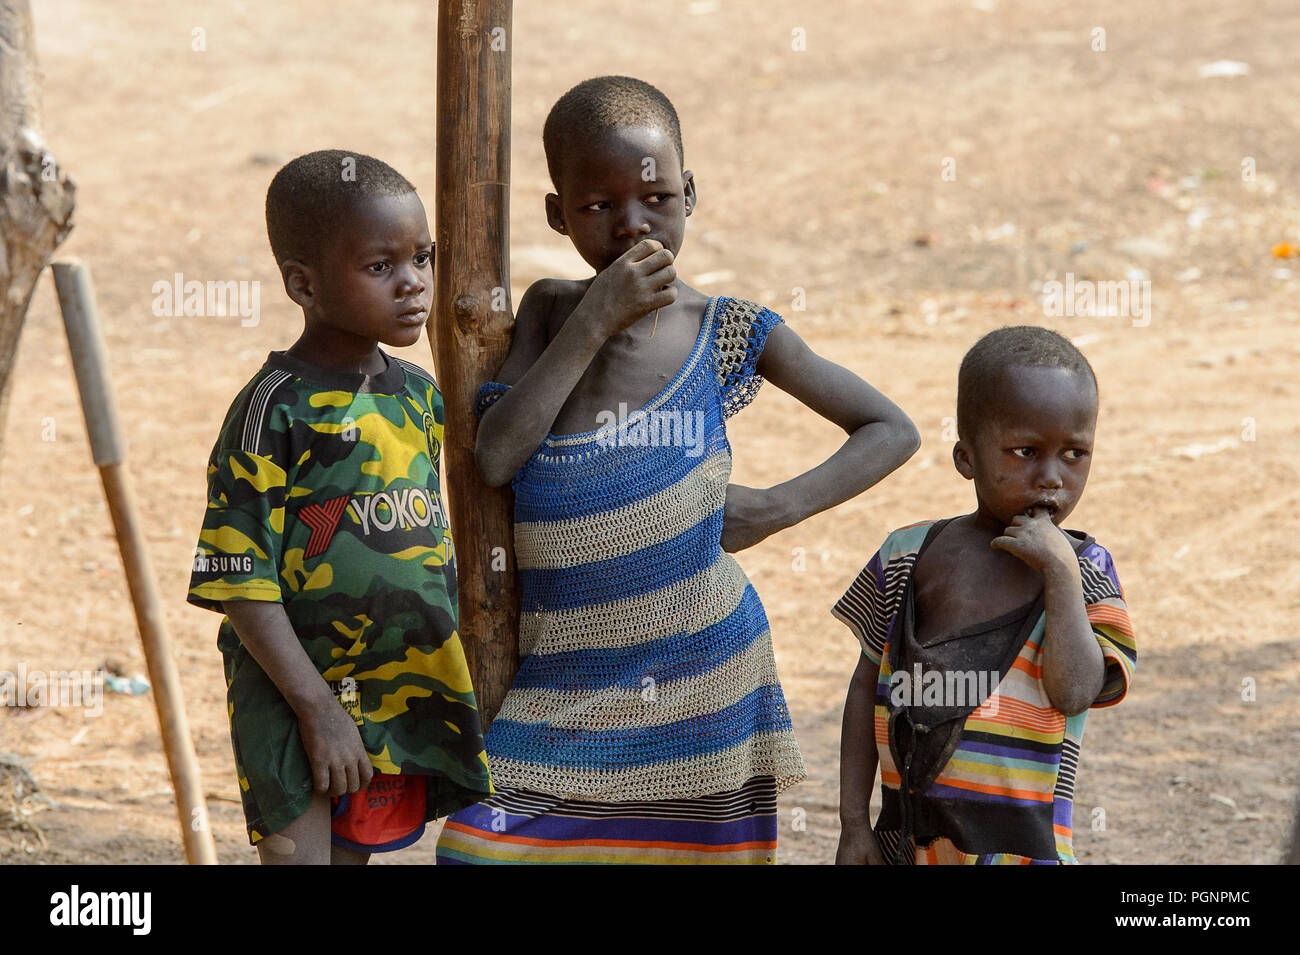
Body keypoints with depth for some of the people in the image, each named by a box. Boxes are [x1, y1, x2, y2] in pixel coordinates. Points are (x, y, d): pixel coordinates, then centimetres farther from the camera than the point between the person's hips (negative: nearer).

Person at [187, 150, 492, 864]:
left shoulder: (419, 396, 7)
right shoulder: (278, 409, -15)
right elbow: (240, 580, -17)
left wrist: (449, 690, 17)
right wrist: (317, 710, -19)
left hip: (409, 699, 6)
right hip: (297, 698, -6)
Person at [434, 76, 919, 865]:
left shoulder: (729, 333, -2)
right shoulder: (550, 310, 4)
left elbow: (892, 430, 4)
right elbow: (494, 458, -11)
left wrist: (775, 508, -9)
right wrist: (592, 325, -14)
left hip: (697, 680, -1)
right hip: (561, 680, 2)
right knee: (485, 845, -8)